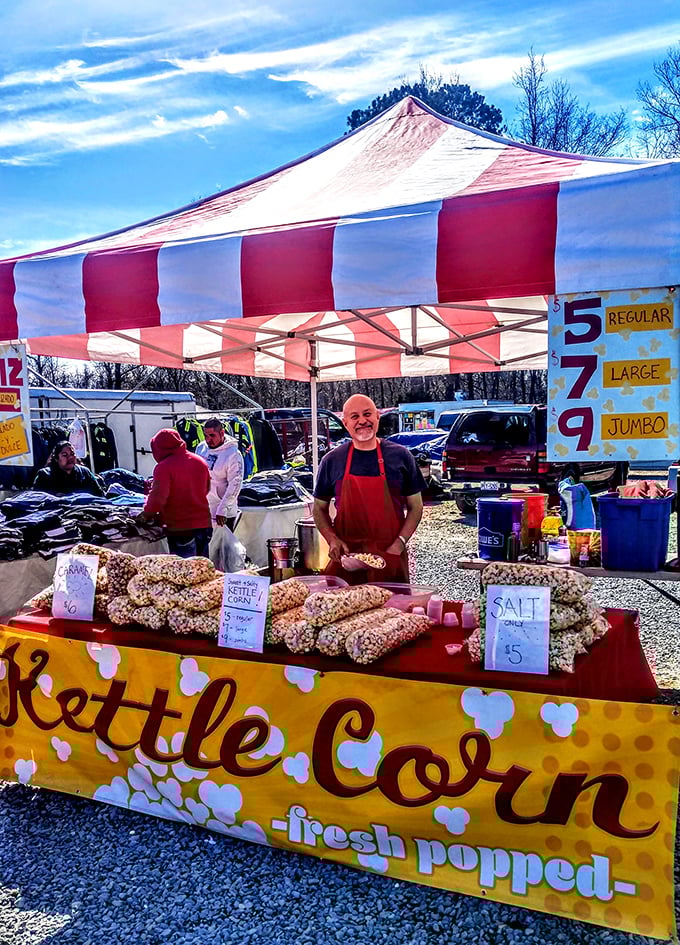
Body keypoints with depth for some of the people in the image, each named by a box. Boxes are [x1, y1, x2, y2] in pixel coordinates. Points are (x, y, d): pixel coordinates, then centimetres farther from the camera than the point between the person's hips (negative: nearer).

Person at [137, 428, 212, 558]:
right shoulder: (200, 462, 6)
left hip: (180, 529, -6)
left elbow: (157, 499, -17)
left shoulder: (163, 467, -14)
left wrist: (146, 514, 0)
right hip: (204, 525, 6)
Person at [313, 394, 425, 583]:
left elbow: (415, 507, 6)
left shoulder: (400, 456, 3)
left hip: (390, 557, 0)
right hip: (346, 556, 0)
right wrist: (332, 540, -6)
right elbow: (319, 509, 11)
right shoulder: (332, 461, 4)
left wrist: (399, 543, -7)